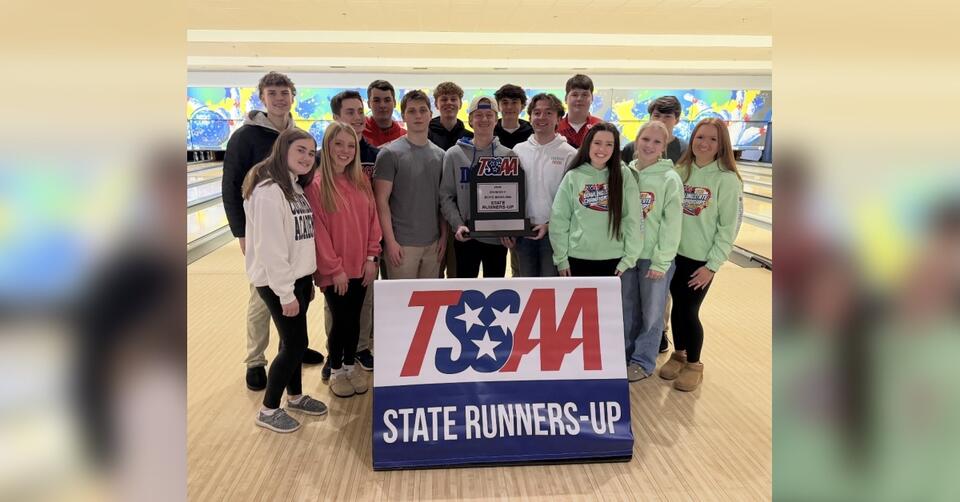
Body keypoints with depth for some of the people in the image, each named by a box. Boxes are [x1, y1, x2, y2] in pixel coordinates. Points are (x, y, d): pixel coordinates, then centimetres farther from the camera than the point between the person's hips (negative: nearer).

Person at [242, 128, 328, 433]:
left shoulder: (296, 187, 10)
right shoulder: (269, 190, -19)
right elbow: (270, 247, -22)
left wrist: (308, 281, 14)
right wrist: (286, 292, -20)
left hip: (299, 277, 8)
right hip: (279, 283, -8)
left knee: (293, 340, 17)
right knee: (295, 343, -1)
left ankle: (295, 396, 34)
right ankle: (268, 410, 15)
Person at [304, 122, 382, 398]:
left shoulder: (362, 181, 3)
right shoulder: (316, 185, -13)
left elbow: (372, 219, 5)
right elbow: (317, 231, -13)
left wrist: (371, 257, -1)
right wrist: (334, 268, -12)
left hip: (360, 266, 4)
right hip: (333, 271, -4)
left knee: (354, 319, 14)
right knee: (341, 320, 6)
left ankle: (350, 366, 34)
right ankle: (335, 371, 27)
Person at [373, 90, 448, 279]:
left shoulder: (440, 155, 10)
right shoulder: (390, 153, -5)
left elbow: (442, 199, 14)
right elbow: (381, 201, -8)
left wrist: (443, 234, 6)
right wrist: (391, 241, -13)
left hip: (433, 242, 5)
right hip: (402, 243, -5)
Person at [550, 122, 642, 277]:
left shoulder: (625, 178, 1)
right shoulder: (573, 177, 0)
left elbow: (633, 220, -1)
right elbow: (559, 219, 0)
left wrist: (629, 257, -6)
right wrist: (561, 258, -3)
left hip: (613, 260, 0)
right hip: (578, 258, 0)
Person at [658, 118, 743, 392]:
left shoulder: (727, 179, -11)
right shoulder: (680, 171, 2)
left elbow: (729, 228, -11)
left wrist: (712, 265, -12)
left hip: (701, 259, -4)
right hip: (674, 253, 4)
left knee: (689, 311, 2)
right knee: (677, 308, 13)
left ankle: (694, 364, 23)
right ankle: (678, 354, 34)